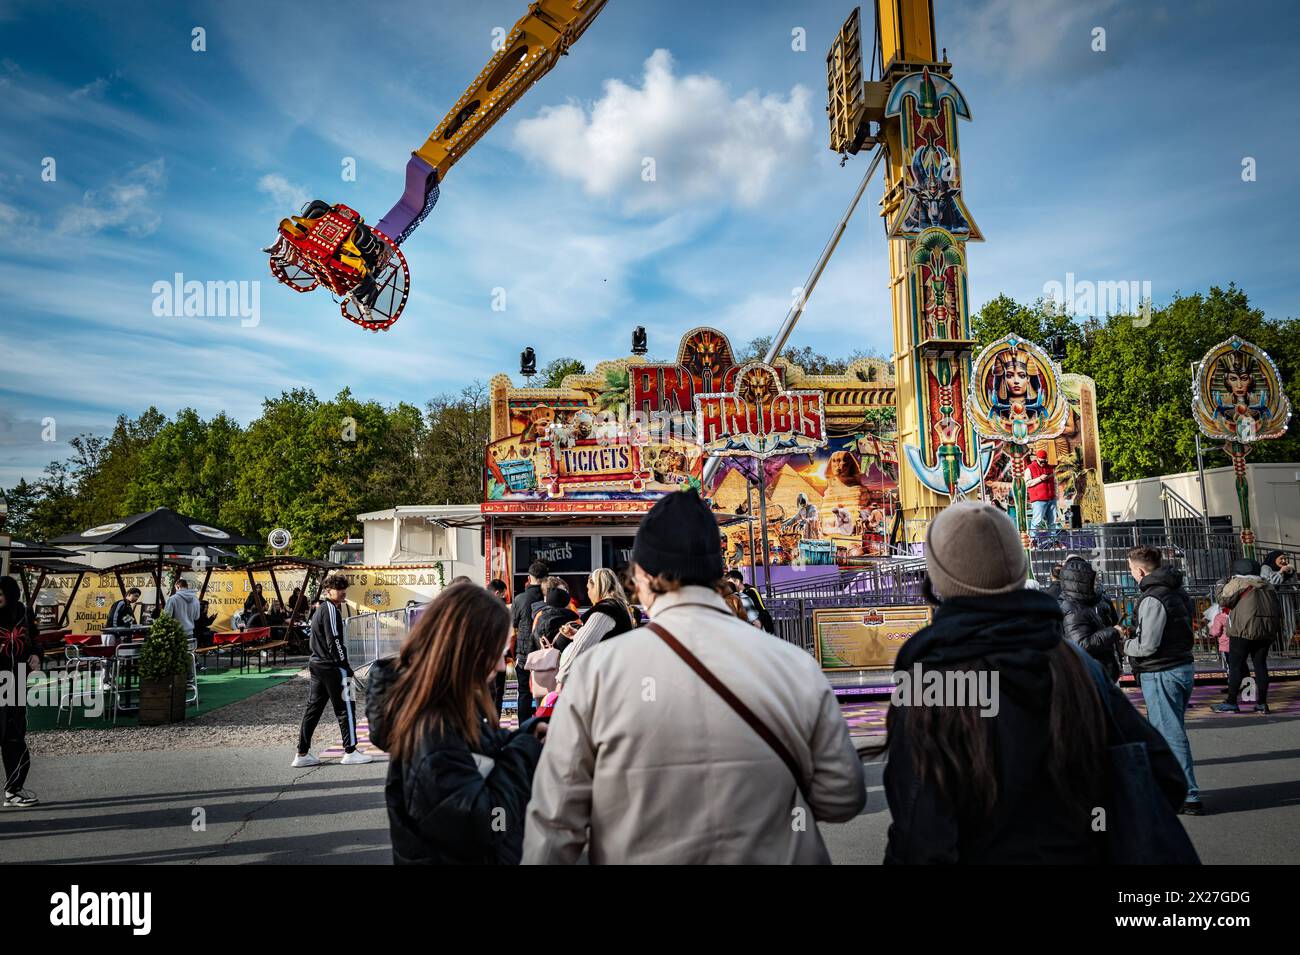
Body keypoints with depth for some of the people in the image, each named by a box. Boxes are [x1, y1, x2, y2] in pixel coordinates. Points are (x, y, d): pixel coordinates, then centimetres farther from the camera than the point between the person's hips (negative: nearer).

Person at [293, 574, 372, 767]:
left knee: (313, 707, 11)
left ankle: (302, 754, 14)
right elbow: (334, 642, -19)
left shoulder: (320, 609, 17)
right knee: (346, 708, -1)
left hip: (316, 664, 10)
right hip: (331, 667, -10)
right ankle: (350, 752, 5)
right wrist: (346, 668, -16)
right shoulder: (331, 609, -14)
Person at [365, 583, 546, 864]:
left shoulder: (454, 705, -3)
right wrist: (526, 751, -22)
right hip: (454, 857, -9)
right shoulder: (429, 730, -30)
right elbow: (481, 826, -31)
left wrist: (527, 733, -5)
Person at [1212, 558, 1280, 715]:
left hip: (1244, 631, -6)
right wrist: (1277, 629, 24)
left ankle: (1231, 703, -3)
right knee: (1260, 665, 10)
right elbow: (1278, 608, 18)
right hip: (1267, 631, 7)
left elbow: (1223, 600, -9)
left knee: (1235, 666, -3)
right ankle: (1262, 703, 10)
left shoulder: (1238, 583, -5)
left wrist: (1220, 587, 8)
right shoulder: (1268, 585, 16)